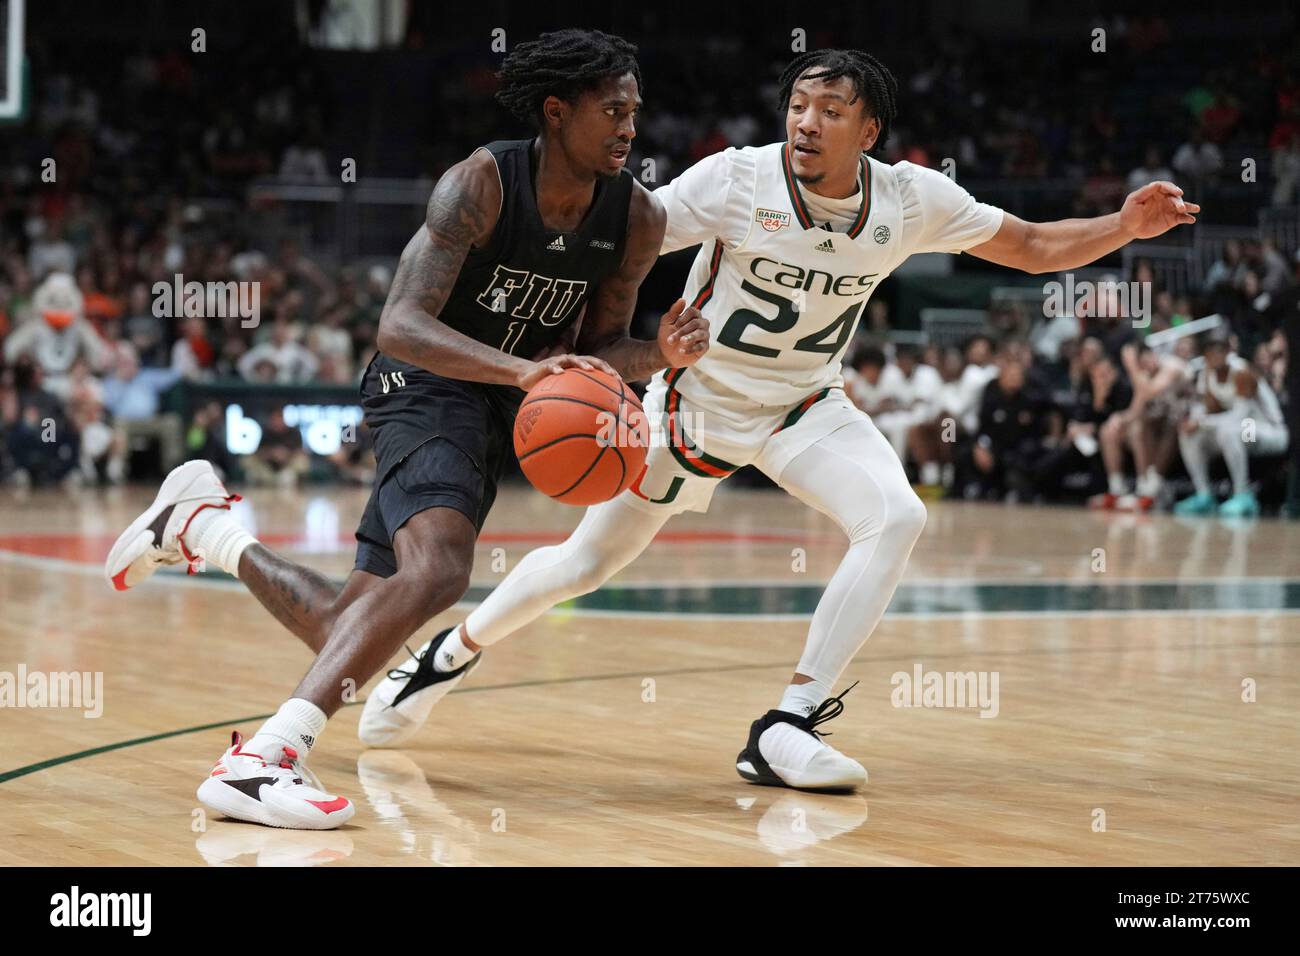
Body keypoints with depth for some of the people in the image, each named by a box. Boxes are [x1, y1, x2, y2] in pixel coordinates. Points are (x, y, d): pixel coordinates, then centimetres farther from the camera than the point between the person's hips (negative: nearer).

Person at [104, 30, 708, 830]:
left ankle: (203, 525, 31)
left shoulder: (638, 219, -4)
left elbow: (597, 347, 8)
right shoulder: (482, 184, -21)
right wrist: (522, 368, -42)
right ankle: (262, 759, -40)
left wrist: (659, 355, -14)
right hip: (427, 384, -7)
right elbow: (400, 326, -29)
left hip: (496, 412, 7)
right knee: (440, 568, -36)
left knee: (344, 632, 6)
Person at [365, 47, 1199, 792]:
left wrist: (1125, 228, -19)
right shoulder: (735, 179, -23)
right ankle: (448, 654, 33)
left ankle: (786, 729, -20)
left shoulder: (912, 200, -13)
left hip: (806, 406, 2)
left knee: (897, 518, -24)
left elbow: (1035, 247, -2)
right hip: (698, 397, -2)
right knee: (586, 564, 5)